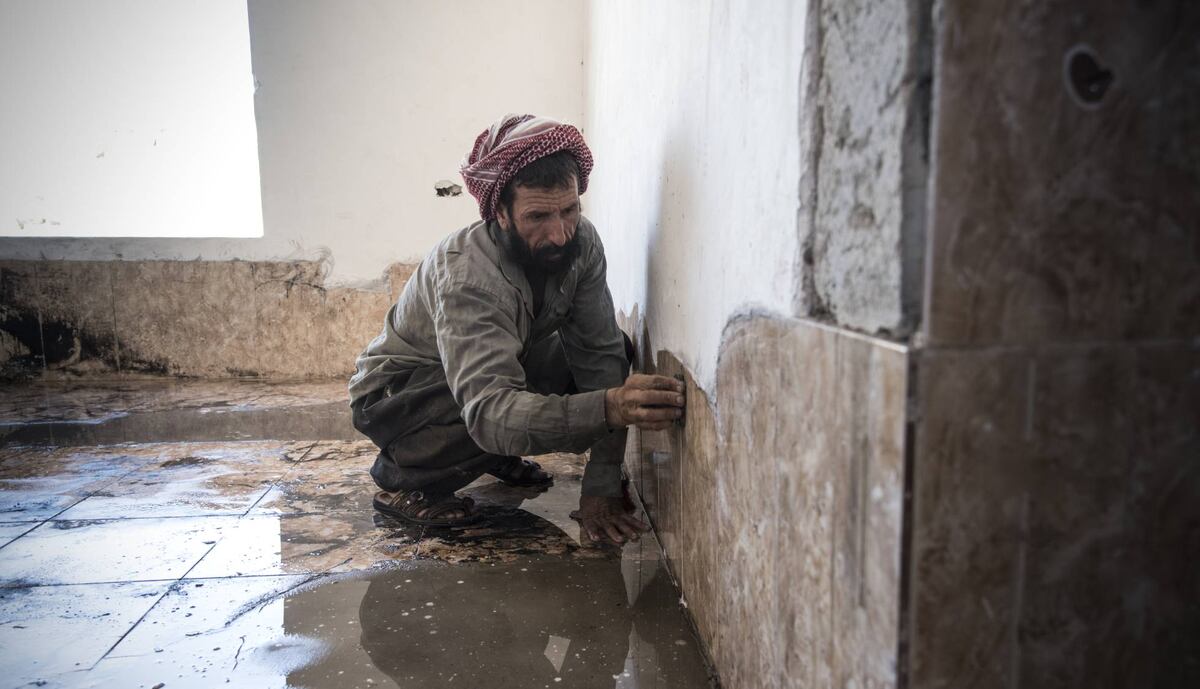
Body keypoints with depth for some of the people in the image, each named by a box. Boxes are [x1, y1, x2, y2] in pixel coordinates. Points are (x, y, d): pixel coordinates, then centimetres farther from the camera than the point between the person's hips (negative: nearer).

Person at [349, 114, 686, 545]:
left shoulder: (580, 243, -19)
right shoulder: (465, 274, -37)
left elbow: (598, 354, -19)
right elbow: (489, 410, -48)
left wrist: (600, 488, -25)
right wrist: (608, 407, -63)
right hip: (395, 393, -6)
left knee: (617, 352, -9)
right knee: (498, 424, -37)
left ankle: (497, 456, 7)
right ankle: (400, 478, -5)